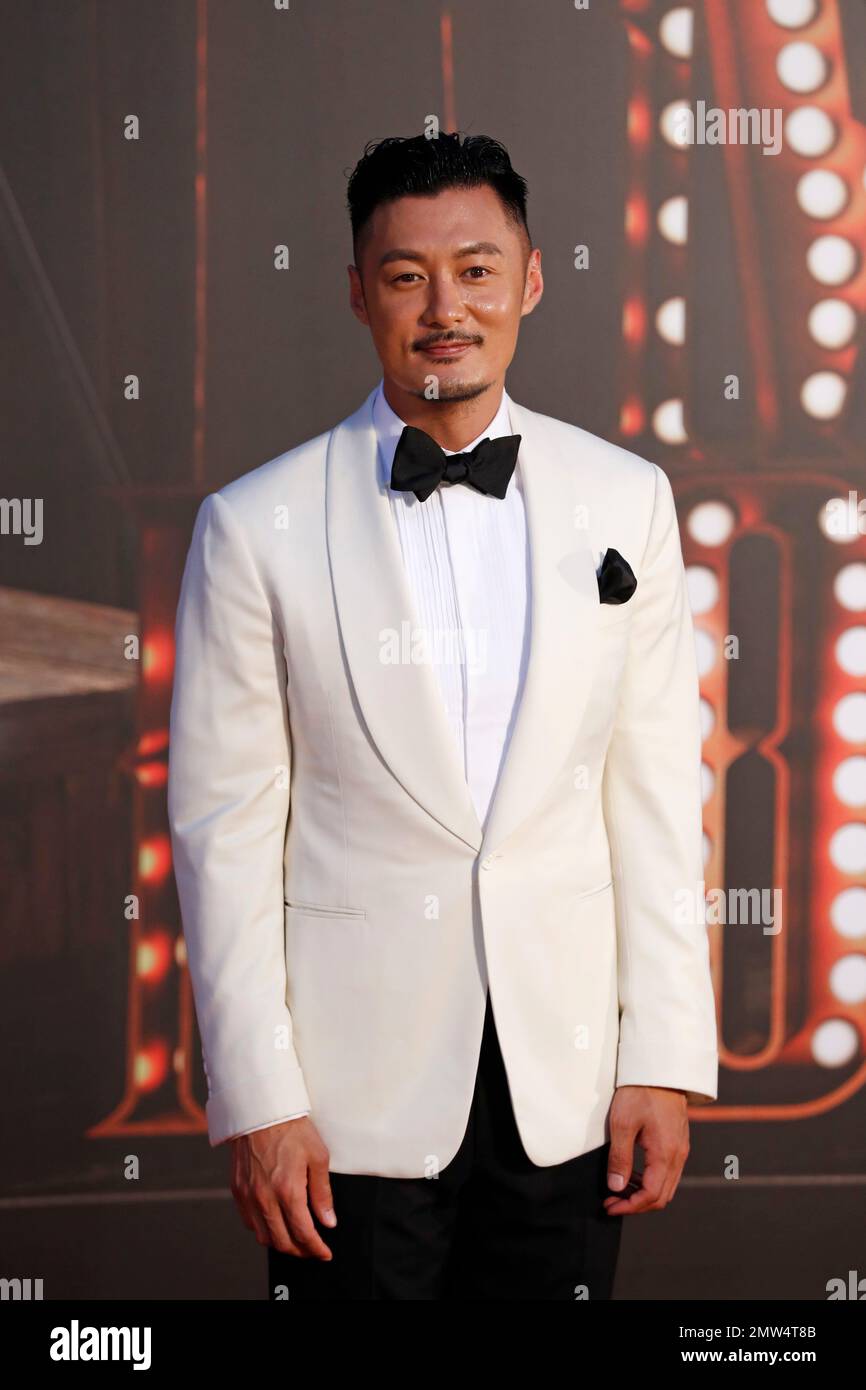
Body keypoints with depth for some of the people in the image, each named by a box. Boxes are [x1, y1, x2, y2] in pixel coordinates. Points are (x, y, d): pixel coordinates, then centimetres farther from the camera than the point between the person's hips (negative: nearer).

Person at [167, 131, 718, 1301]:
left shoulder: (625, 500, 3)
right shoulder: (257, 527, -4)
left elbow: (655, 797, 4)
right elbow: (226, 832, -4)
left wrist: (667, 1061, 0)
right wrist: (257, 1103, -7)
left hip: (566, 1081, 2)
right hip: (357, 1094, -2)